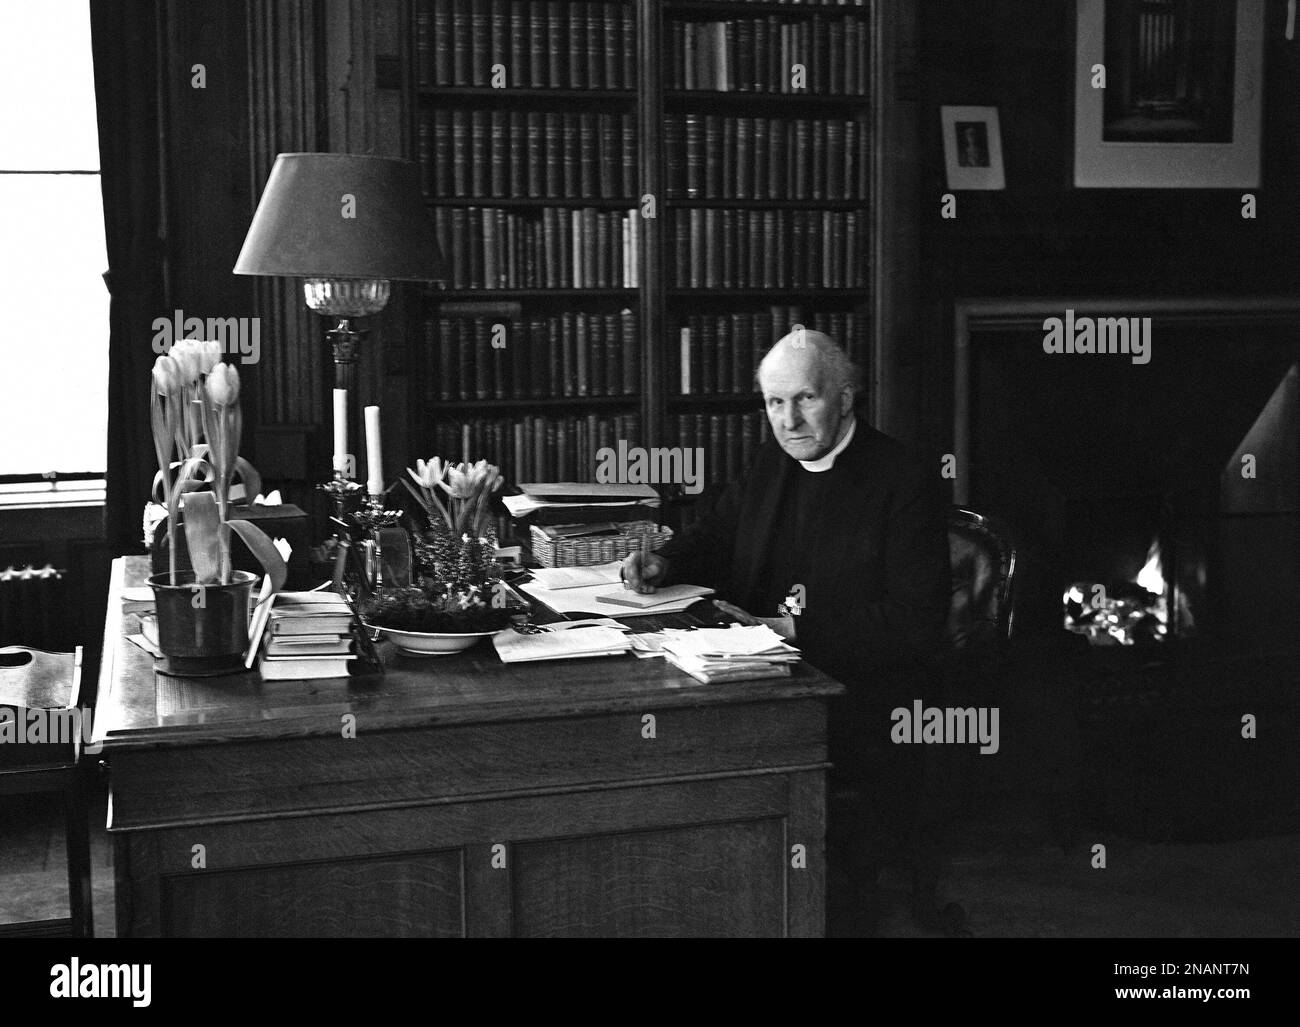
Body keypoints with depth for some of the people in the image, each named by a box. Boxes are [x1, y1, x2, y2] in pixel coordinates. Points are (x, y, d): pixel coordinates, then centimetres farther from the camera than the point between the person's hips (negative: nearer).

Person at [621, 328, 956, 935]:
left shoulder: (904, 481, -8)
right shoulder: (772, 463, 14)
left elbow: (913, 623, -14)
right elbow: (717, 536, 28)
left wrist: (795, 630, -18)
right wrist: (664, 563, 5)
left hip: (863, 693, -7)